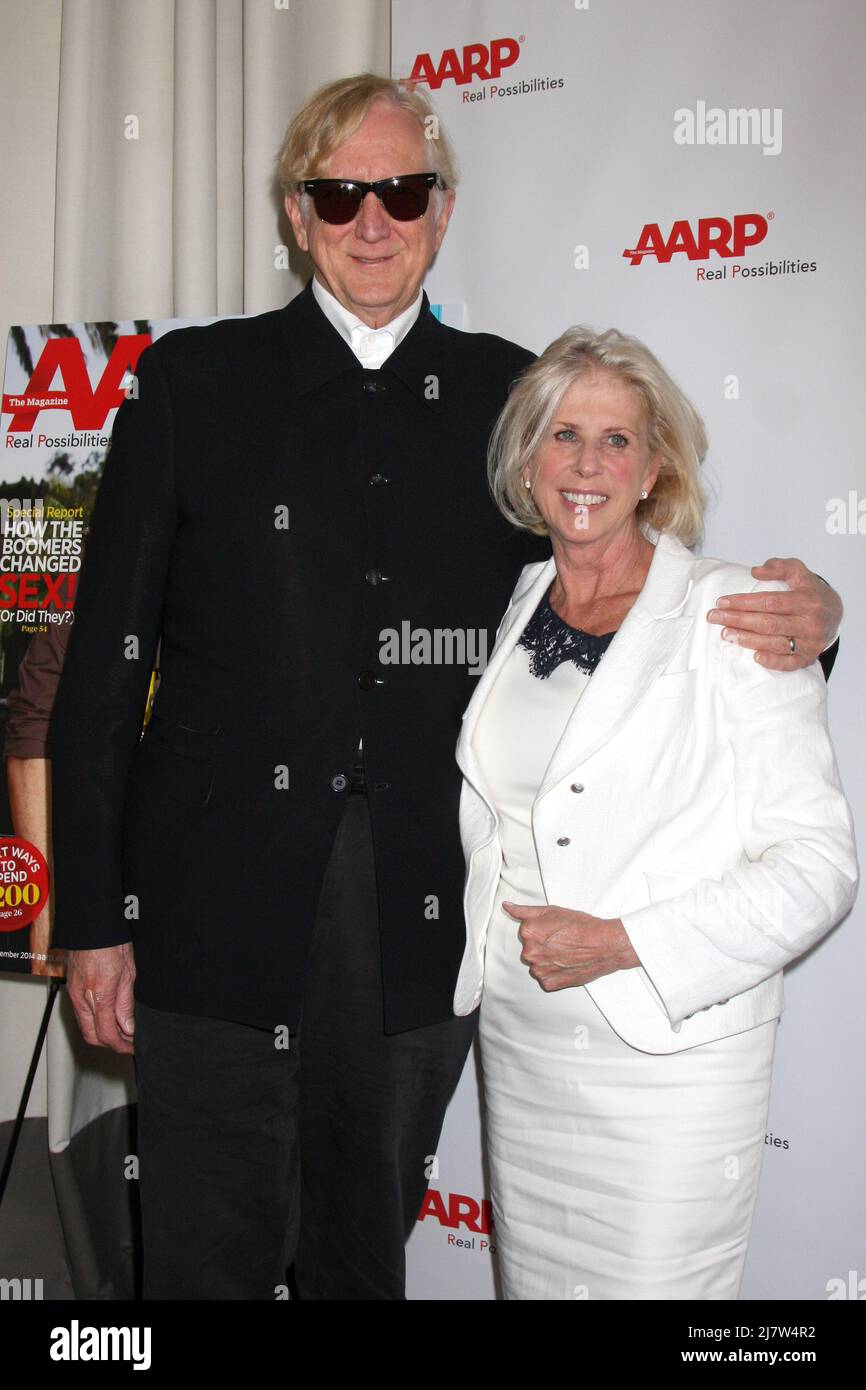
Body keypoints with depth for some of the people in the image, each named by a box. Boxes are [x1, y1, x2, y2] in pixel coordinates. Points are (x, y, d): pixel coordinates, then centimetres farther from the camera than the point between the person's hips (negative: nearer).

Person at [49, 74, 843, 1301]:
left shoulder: (505, 394, 7)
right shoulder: (196, 379, 1)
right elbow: (107, 659, -1)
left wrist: (793, 617, -9)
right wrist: (94, 917, -4)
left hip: (418, 925, 2)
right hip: (219, 914, -1)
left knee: (370, 1247, 19)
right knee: (213, 1255, 10)